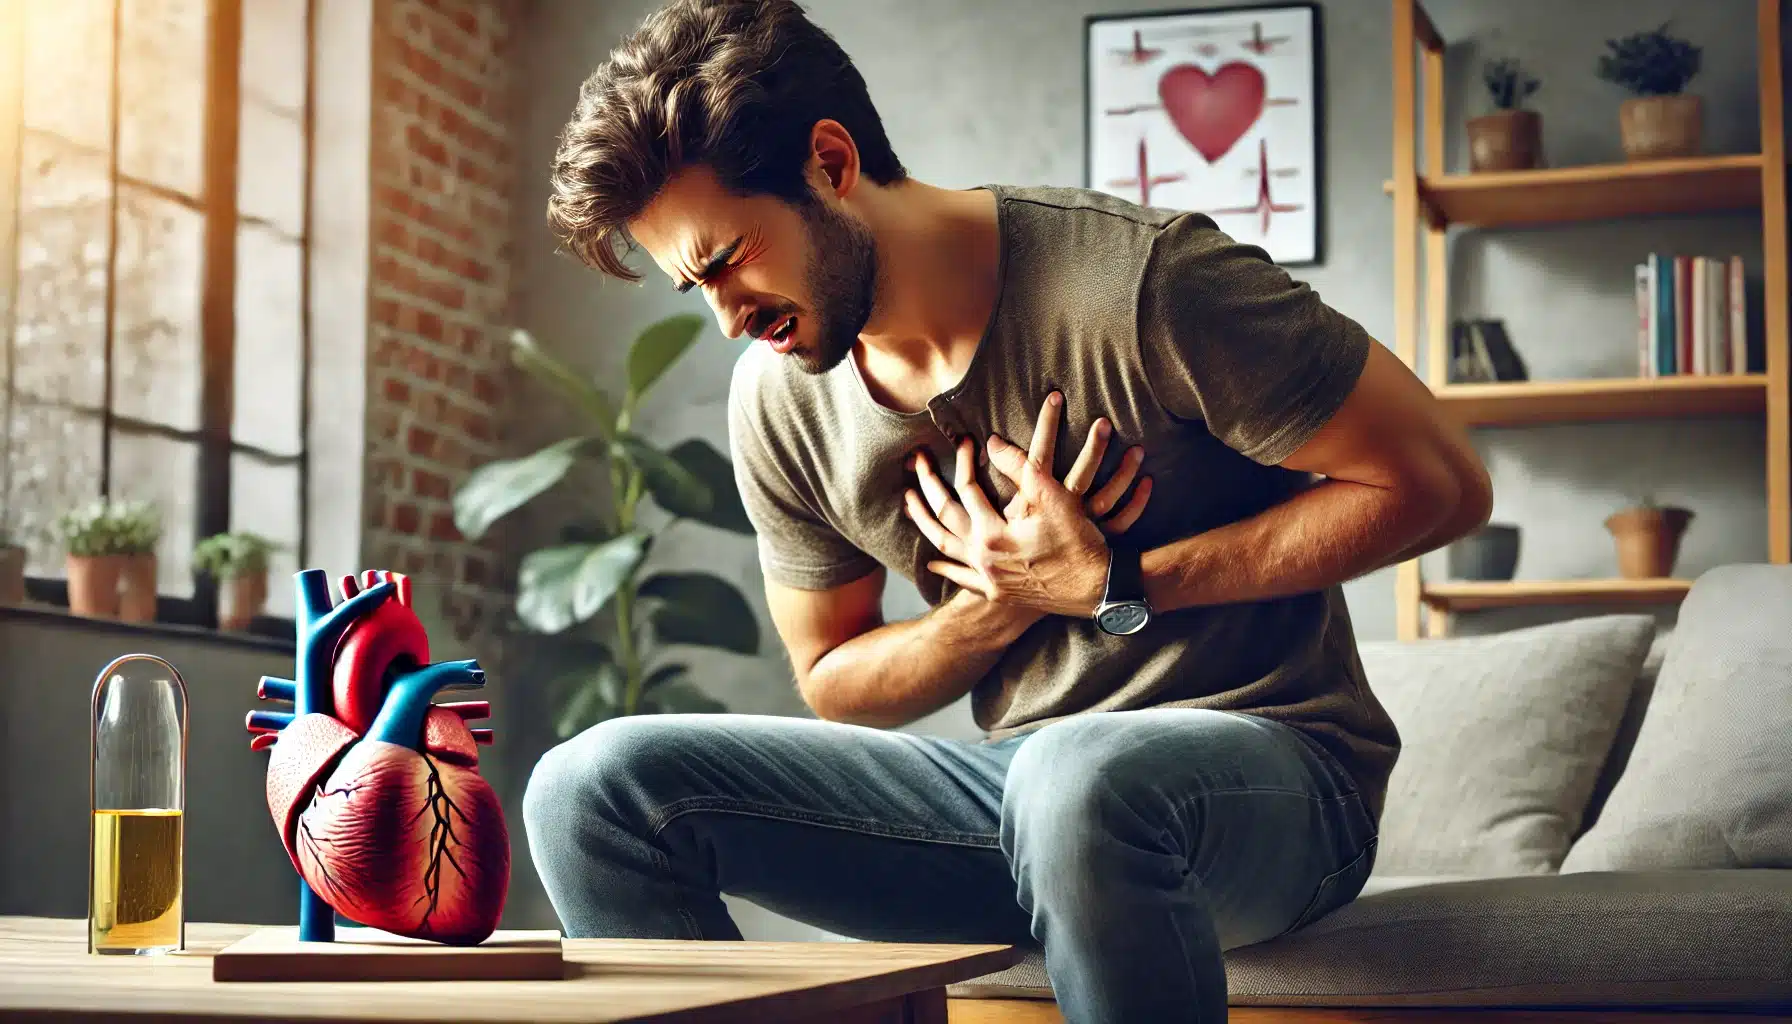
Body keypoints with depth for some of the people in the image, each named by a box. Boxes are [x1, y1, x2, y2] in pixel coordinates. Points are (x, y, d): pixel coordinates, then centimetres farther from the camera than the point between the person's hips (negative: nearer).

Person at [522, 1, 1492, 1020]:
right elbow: (834, 684, 14)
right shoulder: (779, 399, 2)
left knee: (1074, 780, -43)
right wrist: (1002, 606, -9)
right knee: (598, 785, -11)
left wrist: (1118, 587, -15)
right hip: (1023, 781, 6)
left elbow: (1440, 484, -11)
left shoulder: (1140, 281, -16)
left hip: (1272, 766, -6)